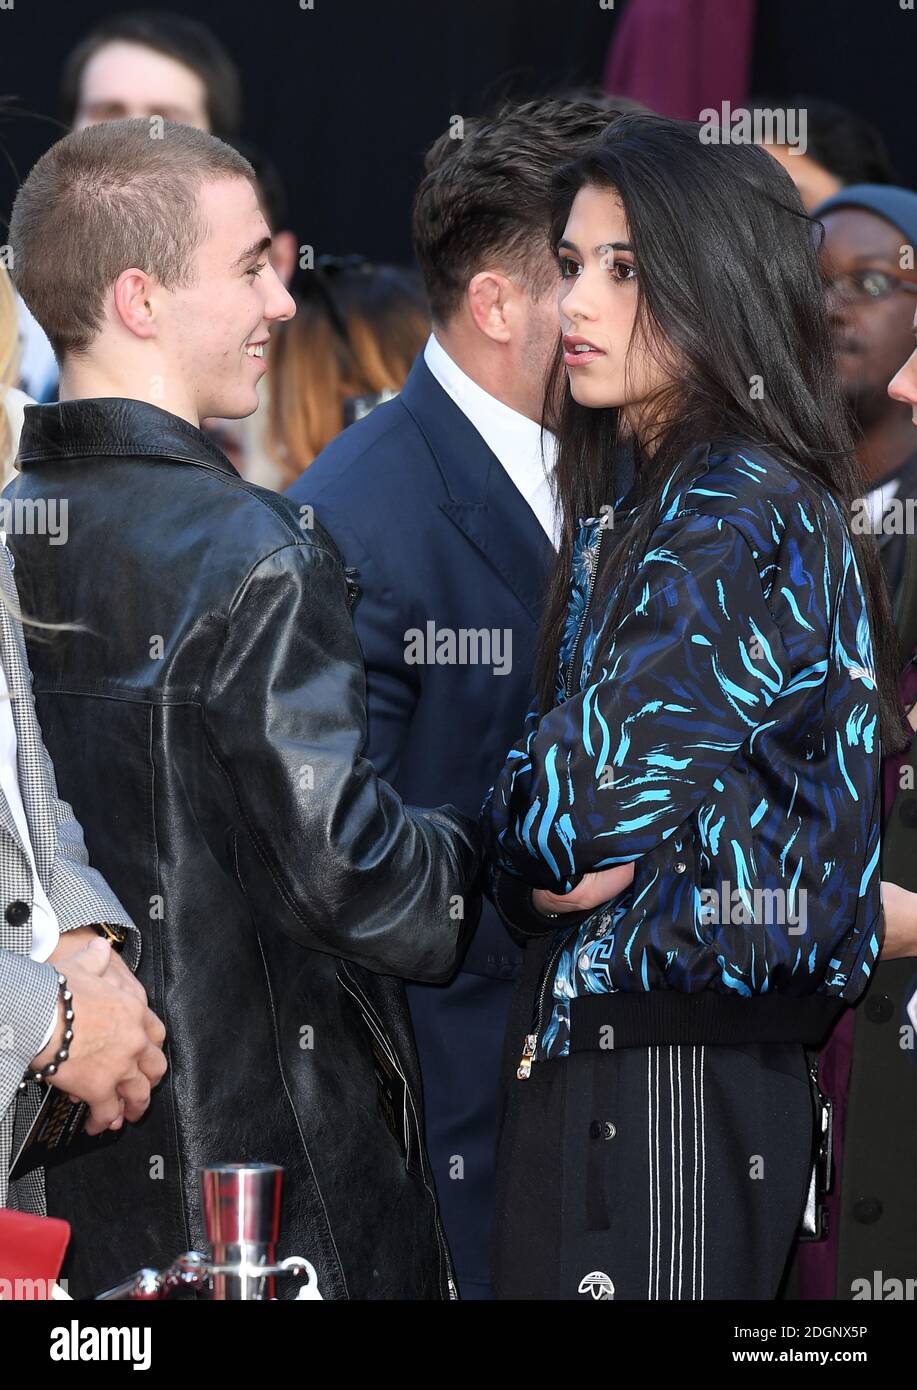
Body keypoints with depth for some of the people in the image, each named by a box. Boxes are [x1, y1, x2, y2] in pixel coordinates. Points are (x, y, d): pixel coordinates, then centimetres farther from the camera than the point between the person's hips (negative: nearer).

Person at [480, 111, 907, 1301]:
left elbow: (590, 794, -22)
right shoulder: (651, 504, 15)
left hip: (672, 1076, -9)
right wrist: (545, 868, -5)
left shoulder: (736, 513, -14)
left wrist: (512, 846, -1)